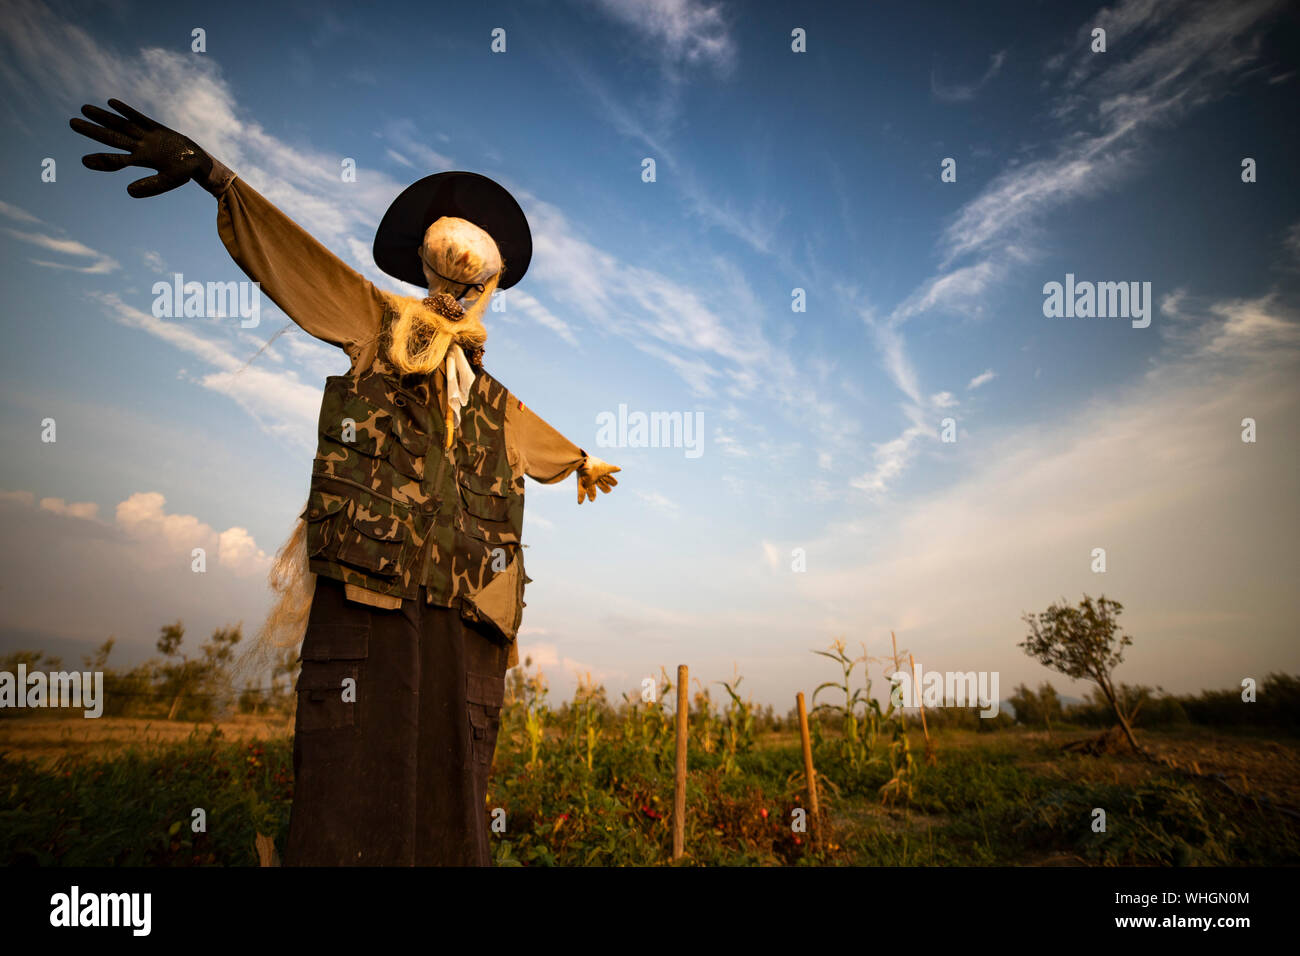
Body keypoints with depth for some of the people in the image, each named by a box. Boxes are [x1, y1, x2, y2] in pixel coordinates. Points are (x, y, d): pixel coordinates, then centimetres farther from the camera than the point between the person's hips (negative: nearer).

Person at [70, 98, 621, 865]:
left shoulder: (494, 401, 26)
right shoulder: (376, 326, 13)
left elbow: (542, 439, 46)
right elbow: (292, 254, 1)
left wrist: (584, 463, 63)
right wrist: (209, 173, -11)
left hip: (463, 623, 5)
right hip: (366, 601, -5)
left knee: (450, 798, 2)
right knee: (350, 788, -10)